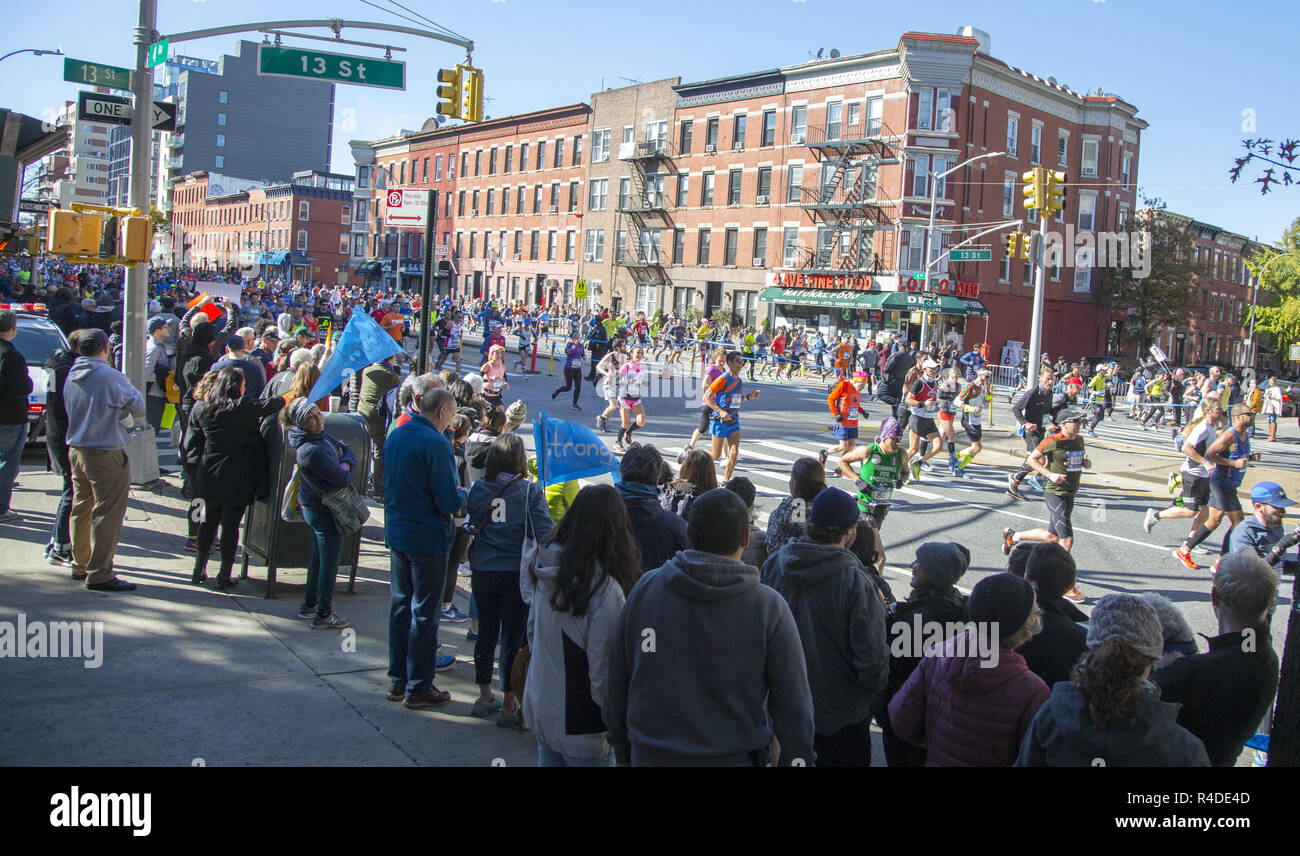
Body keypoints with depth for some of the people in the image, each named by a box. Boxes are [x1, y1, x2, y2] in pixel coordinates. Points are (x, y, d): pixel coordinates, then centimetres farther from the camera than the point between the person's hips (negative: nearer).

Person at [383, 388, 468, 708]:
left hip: (396, 534, 8)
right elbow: (449, 503, -22)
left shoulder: (395, 436, 6)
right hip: (428, 538, -8)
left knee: (400, 606, 17)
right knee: (425, 613, 3)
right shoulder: (436, 444, -20)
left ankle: (397, 680, 26)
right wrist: (463, 494, 1)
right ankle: (418, 688, 10)